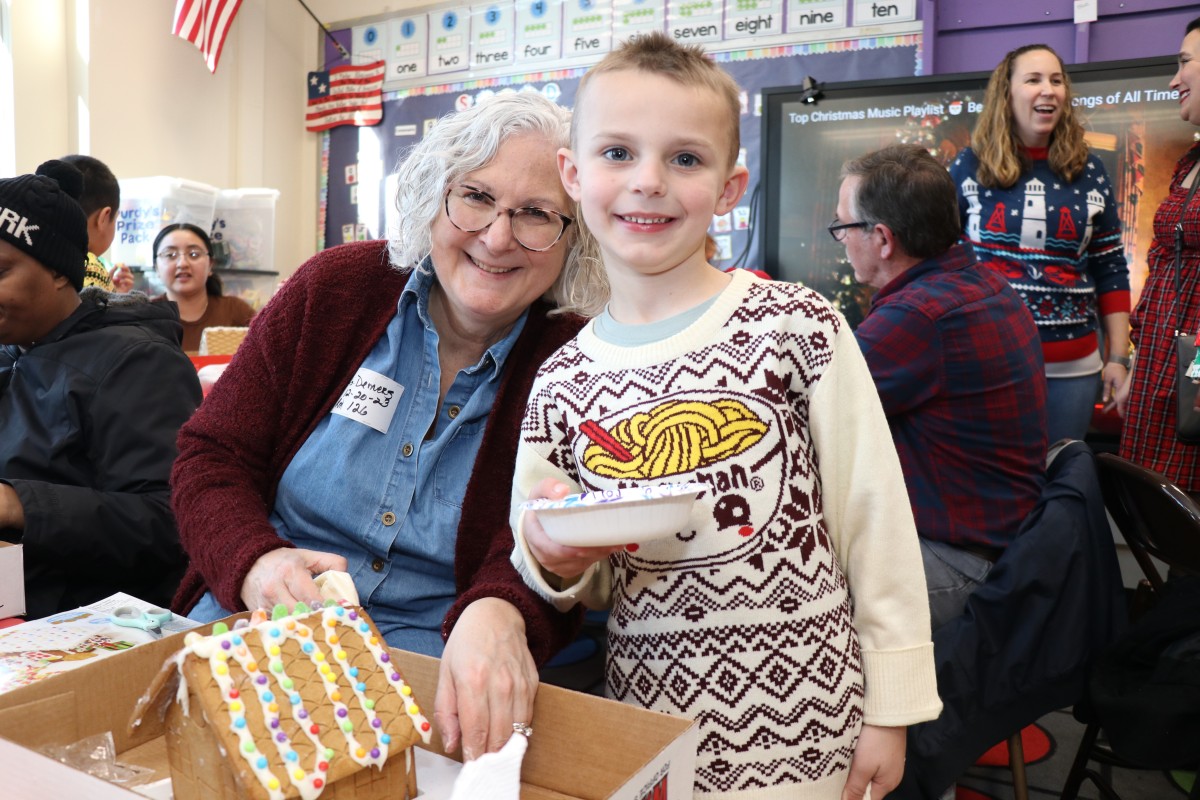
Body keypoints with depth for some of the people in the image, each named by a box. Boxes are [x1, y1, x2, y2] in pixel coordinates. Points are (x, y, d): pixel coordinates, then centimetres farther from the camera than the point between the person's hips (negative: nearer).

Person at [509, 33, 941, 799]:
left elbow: (875, 520, -6)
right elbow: (591, 586, 7)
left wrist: (890, 706, -3)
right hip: (649, 720, 3)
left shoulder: (798, 327, -12)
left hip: (803, 719, -2)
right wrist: (556, 560, -15)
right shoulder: (561, 381, -2)